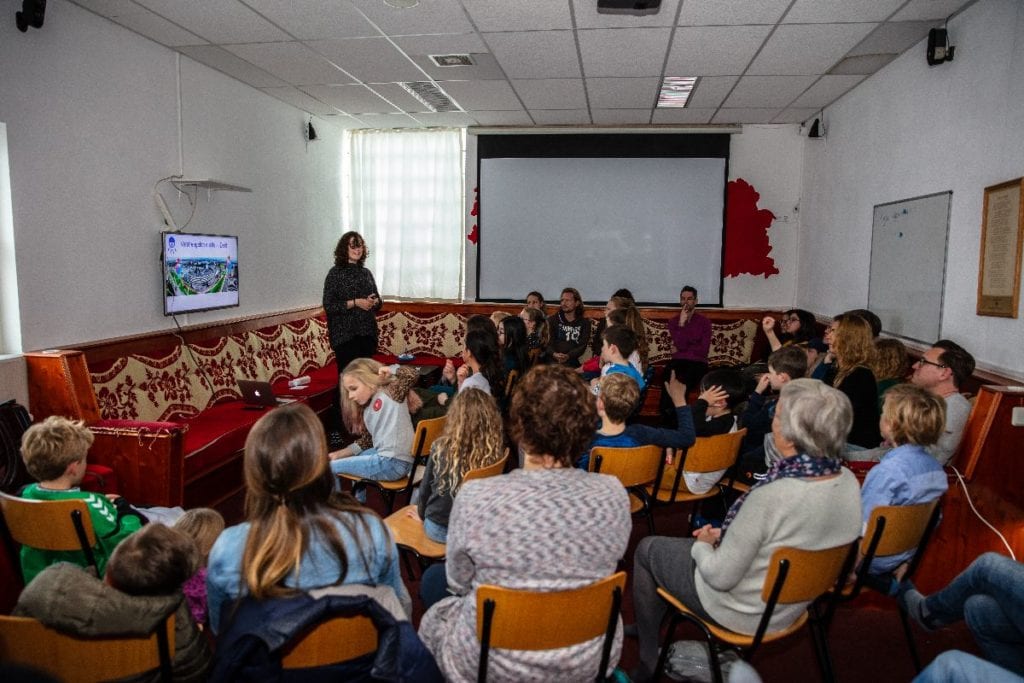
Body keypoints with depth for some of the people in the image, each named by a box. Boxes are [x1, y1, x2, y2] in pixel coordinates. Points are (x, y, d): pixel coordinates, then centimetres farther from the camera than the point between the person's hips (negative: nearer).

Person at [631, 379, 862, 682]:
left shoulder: (771, 497, -36)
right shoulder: (849, 482, -12)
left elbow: (720, 577, -25)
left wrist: (703, 545, -5)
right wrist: (725, 535, 4)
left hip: (746, 614, -7)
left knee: (647, 548, 14)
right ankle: (656, 624, 41)